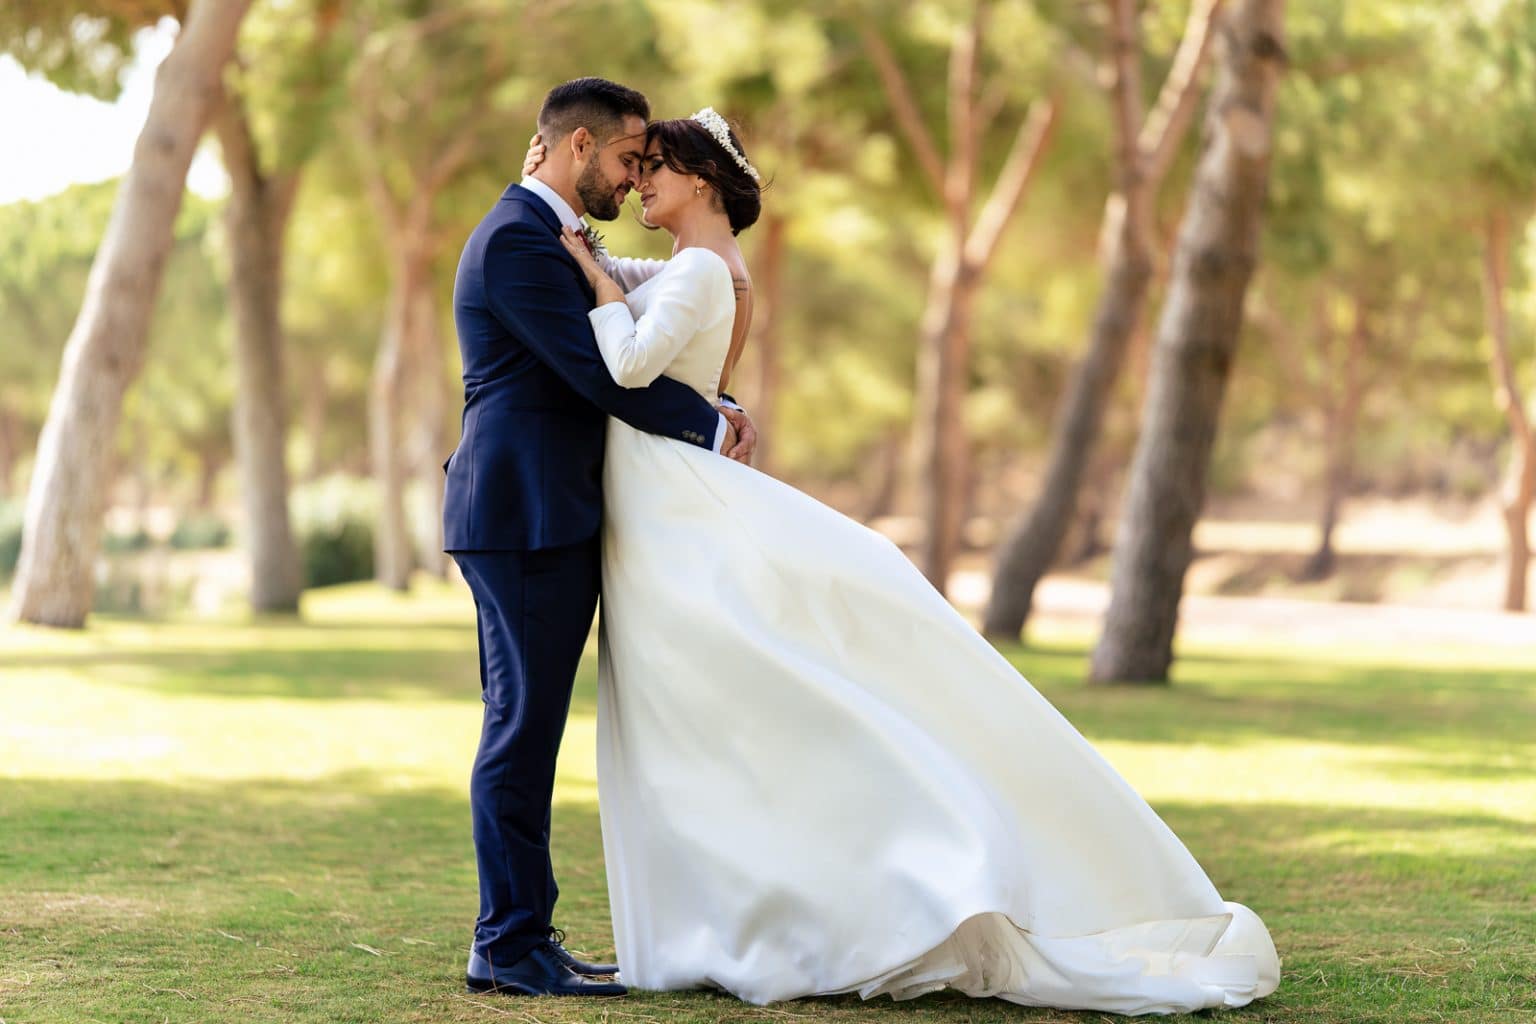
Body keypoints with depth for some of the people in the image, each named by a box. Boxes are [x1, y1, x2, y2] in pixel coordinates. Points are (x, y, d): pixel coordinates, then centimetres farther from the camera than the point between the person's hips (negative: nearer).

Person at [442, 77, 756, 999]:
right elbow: (599, 371, -18)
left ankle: (516, 934, 15)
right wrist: (710, 427, -8)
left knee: (529, 728, 11)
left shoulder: (547, 239, 21)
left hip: (549, 518, 10)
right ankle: (511, 945, -2)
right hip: (525, 517, -10)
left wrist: (715, 408, 7)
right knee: (524, 726, -7)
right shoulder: (517, 240, -13)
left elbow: (619, 354, 22)